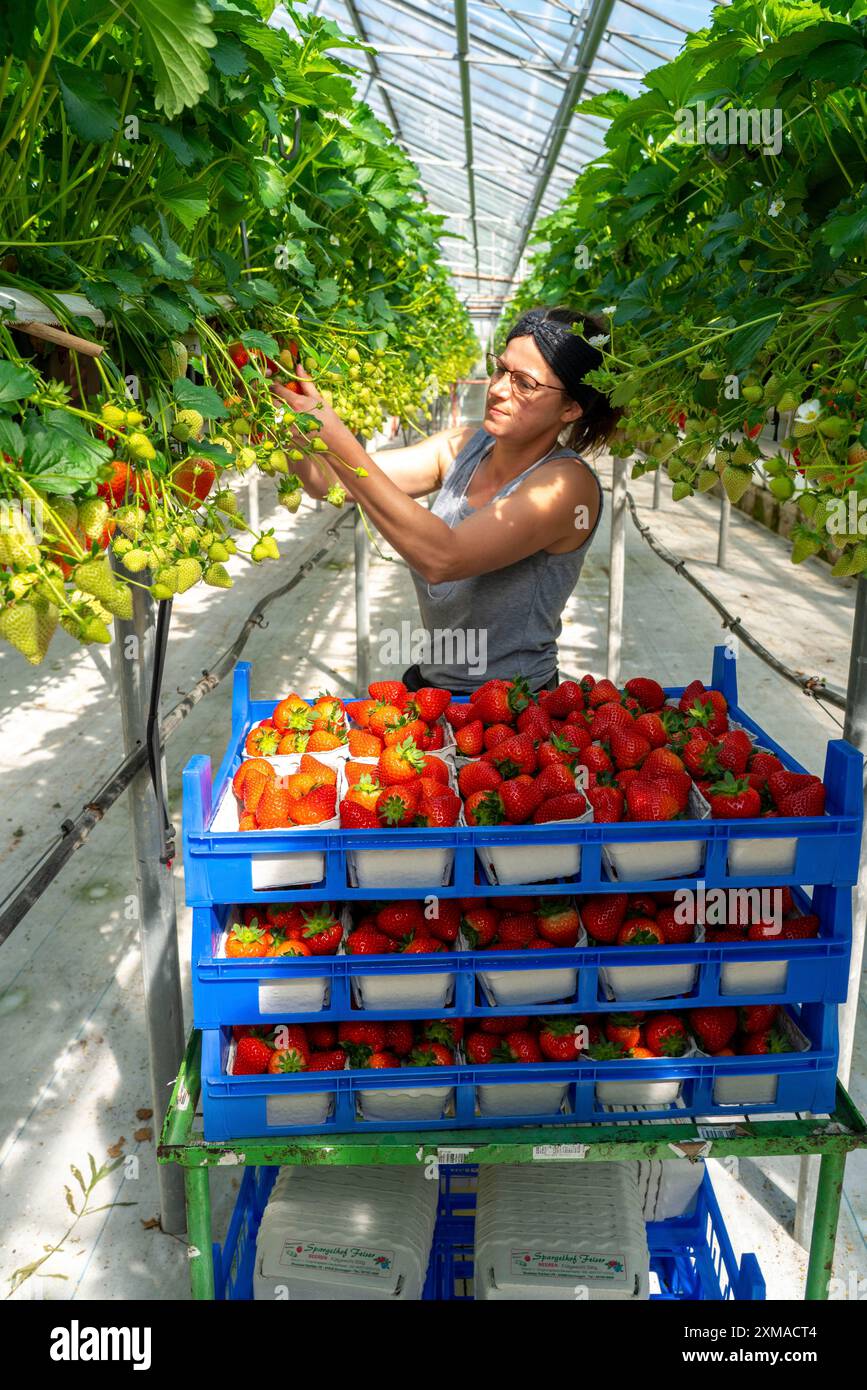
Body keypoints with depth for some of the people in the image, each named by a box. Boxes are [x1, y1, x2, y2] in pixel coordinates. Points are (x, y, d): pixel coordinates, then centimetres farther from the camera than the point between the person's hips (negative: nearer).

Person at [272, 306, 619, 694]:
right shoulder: (463, 447, 2)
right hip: (431, 684, 6)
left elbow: (441, 558, -31)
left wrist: (335, 440, -33)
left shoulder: (568, 482, -17)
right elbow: (326, 483, -3)